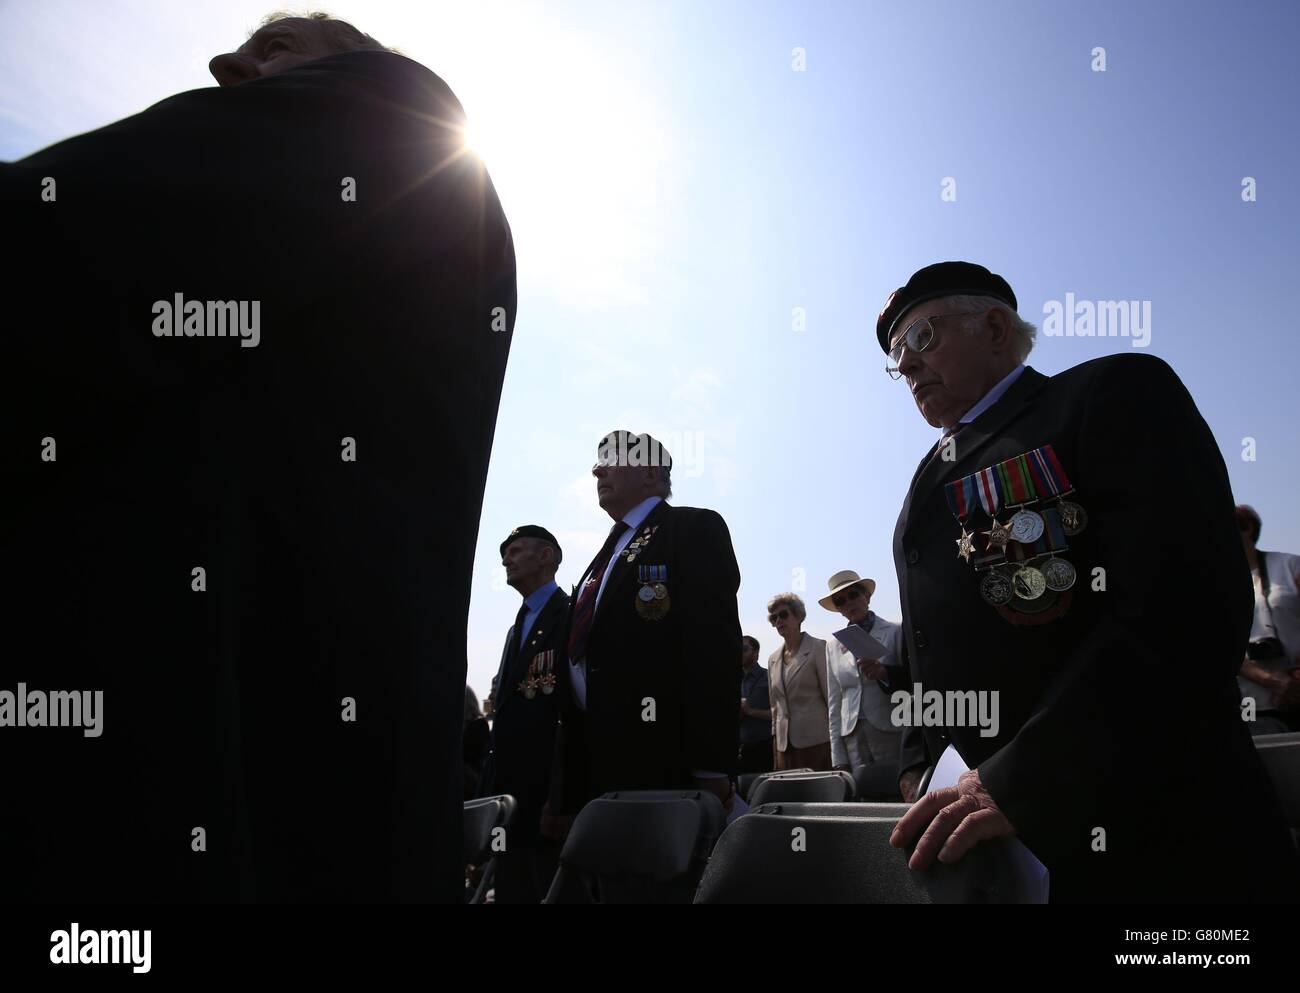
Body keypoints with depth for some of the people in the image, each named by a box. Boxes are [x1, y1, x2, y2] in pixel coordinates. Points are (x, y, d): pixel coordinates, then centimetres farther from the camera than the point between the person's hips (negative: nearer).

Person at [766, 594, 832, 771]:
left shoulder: (819, 648, 0)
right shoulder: (773, 659, 16)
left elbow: (832, 696, -3)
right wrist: (775, 740, 15)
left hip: (816, 741, -5)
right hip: (784, 744, 5)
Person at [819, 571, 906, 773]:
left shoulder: (895, 632, 2)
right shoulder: (833, 644, 12)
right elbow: (834, 703, 13)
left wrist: (885, 673, -16)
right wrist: (838, 757, 9)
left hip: (892, 733, -3)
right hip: (853, 739, 3)